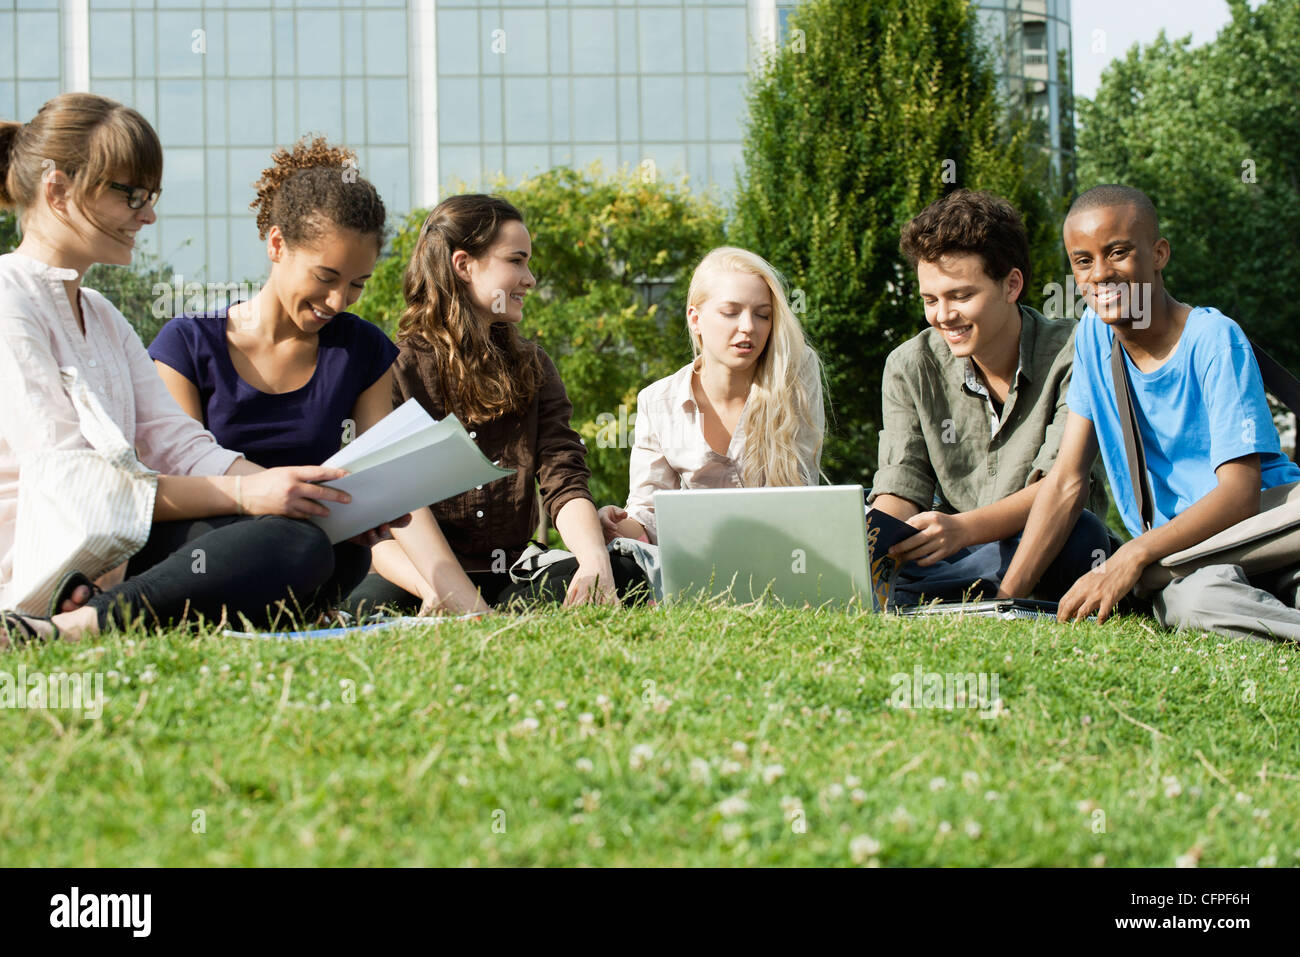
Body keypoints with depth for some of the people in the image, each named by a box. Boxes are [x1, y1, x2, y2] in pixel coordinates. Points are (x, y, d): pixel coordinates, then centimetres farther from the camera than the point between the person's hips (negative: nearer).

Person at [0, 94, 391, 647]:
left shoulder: (102, 317, 22)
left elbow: (181, 446, 11)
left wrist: (321, 498, -5)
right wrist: (243, 493, -21)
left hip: (113, 554, 9)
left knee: (324, 542, -12)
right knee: (295, 546, -25)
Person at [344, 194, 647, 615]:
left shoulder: (531, 365, 17)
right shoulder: (396, 366, -1)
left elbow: (563, 480, 4)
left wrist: (595, 562, -19)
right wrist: (448, 593, -31)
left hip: (513, 577, 5)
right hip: (428, 577, -5)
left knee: (626, 575, -24)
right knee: (374, 601, -40)